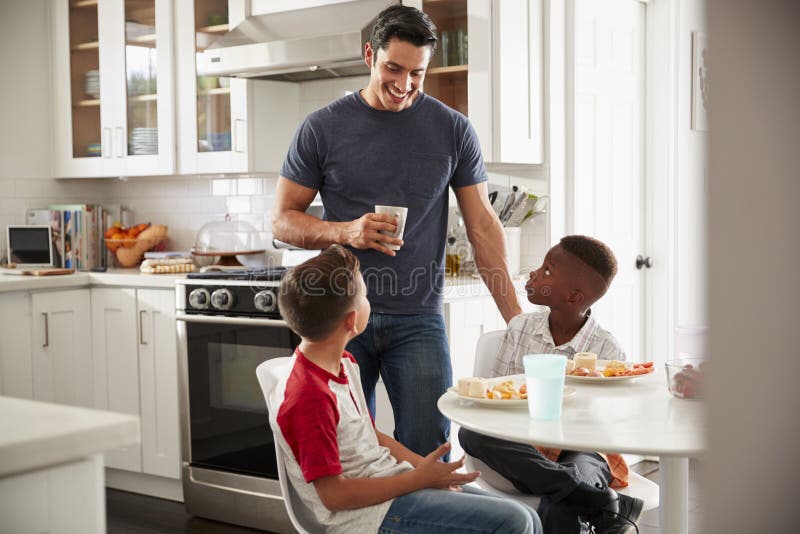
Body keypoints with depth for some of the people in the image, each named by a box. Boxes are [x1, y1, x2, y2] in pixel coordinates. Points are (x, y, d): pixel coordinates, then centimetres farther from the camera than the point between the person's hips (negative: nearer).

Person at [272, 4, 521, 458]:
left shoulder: (453, 130, 4)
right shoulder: (323, 128, 2)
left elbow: (483, 225, 4)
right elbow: (283, 220, 4)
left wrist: (517, 319, -2)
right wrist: (345, 231, -16)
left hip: (418, 319, 0)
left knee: (429, 453, -4)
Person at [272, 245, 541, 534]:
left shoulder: (345, 364, 9)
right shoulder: (308, 397, -21)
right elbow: (333, 495, -20)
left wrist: (427, 468, 3)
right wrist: (419, 477, -15)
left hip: (392, 482, 10)